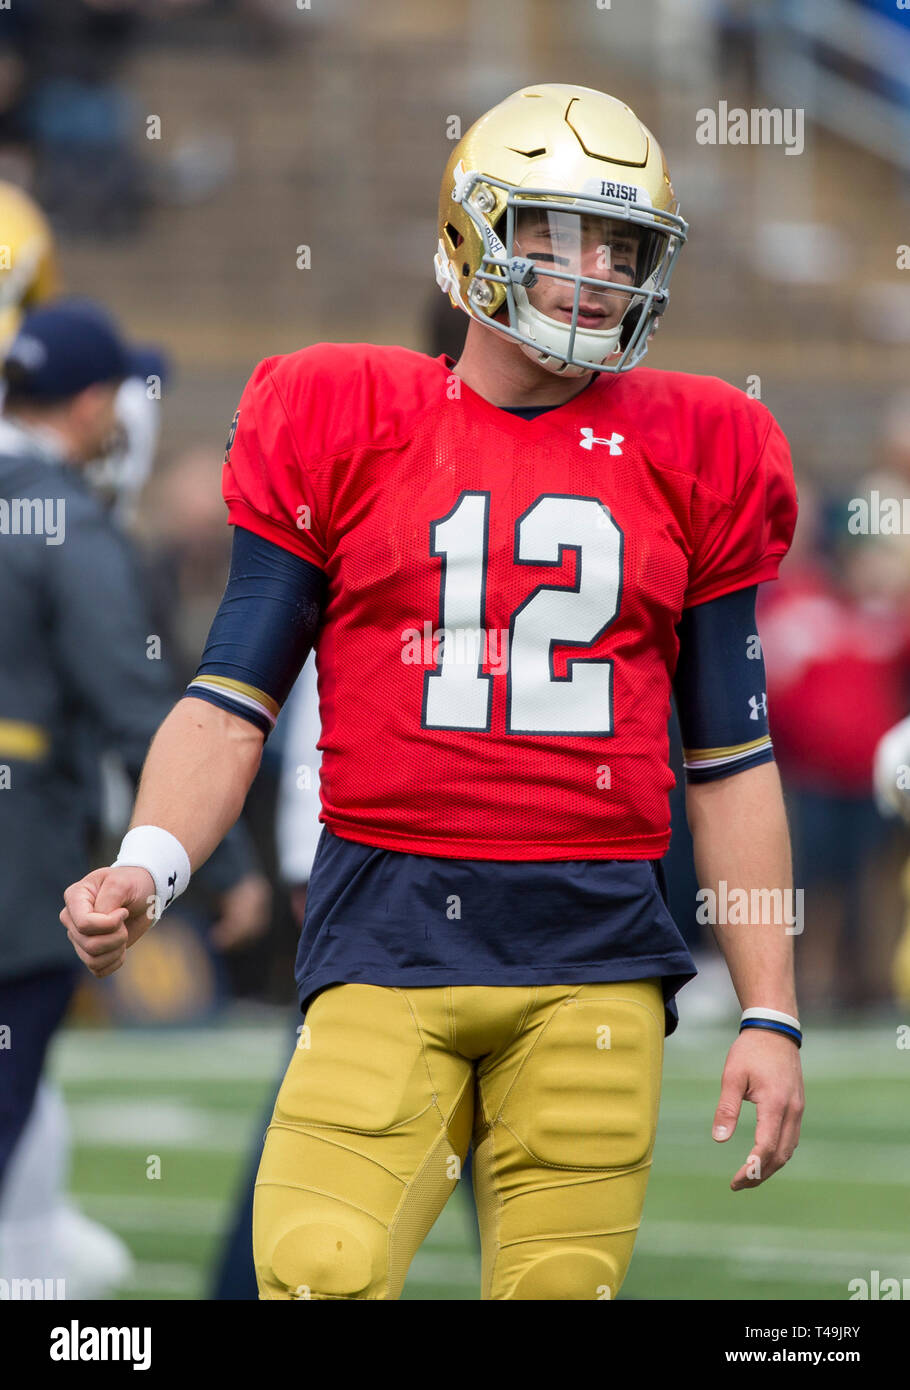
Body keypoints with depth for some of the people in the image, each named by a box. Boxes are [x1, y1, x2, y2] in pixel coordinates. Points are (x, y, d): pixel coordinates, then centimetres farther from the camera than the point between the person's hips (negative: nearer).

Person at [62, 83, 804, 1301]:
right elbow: (233, 701, 6)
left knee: (562, 1283, -3)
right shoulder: (344, 427, 6)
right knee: (321, 1277, -18)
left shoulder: (691, 459, 12)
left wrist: (770, 1016, 10)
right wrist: (148, 866, -13)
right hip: (389, 932, -2)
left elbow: (732, 762, 15)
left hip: (597, 959, 2)